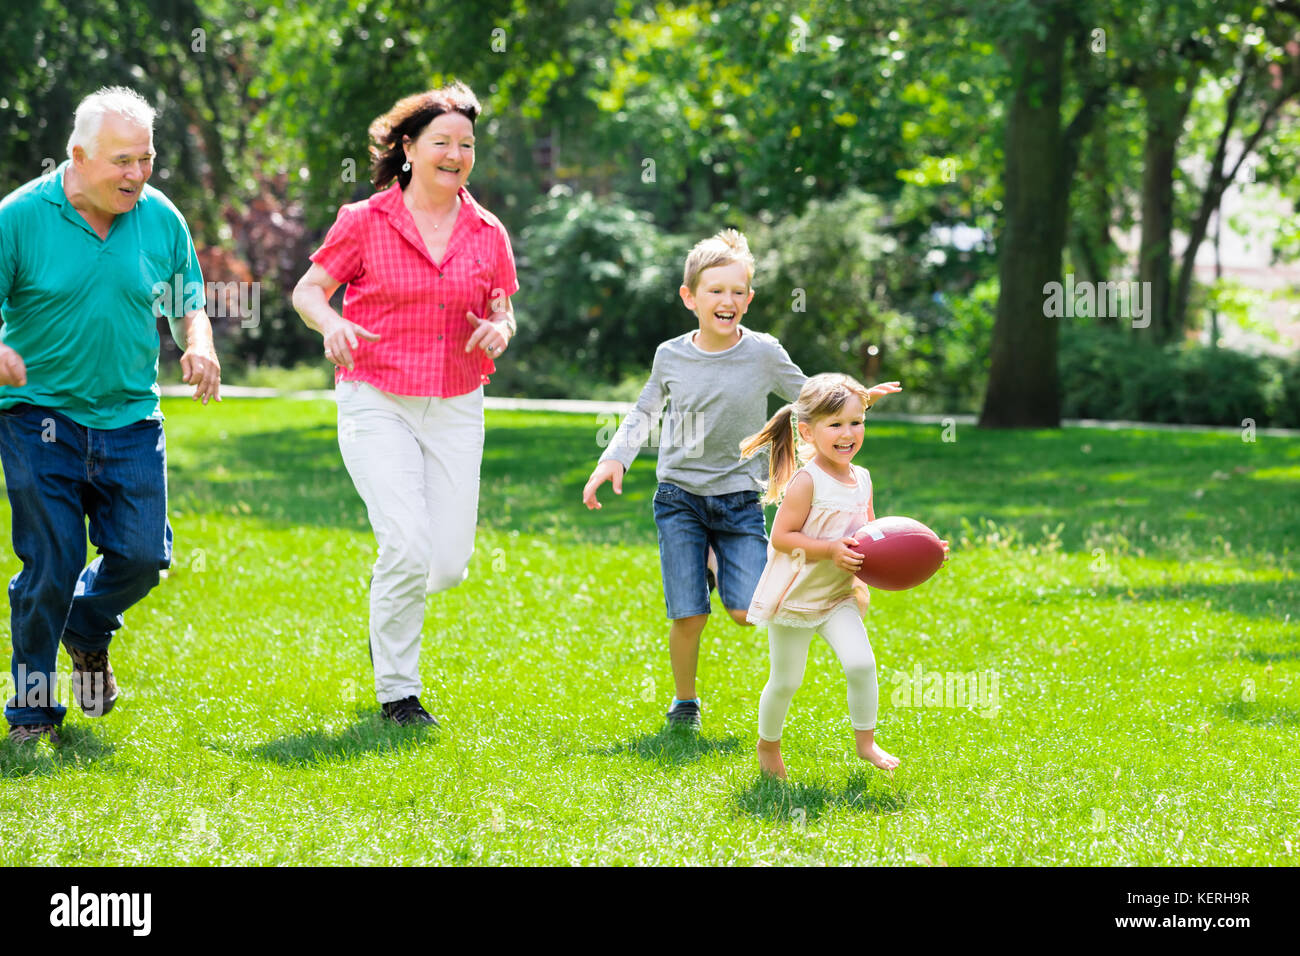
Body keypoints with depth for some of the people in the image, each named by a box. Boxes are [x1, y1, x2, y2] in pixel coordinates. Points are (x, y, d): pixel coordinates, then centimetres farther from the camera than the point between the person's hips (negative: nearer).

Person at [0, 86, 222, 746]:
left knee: (142, 555, -3)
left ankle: (88, 632, 31)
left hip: (131, 418, 3)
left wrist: (199, 345, -7)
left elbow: (188, 301, 15)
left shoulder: (161, 219, 3)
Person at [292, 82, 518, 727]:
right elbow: (307, 290, 3)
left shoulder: (487, 234, 7)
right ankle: (397, 691, -2)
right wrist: (332, 324, -19)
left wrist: (498, 329, -9)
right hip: (377, 403, -4)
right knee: (408, 546, -18)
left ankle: (389, 601, 34)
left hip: (455, 409, 4)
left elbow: (502, 311, 15)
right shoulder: (366, 221, -2)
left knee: (449, 564, -2)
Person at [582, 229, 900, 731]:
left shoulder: (763, 353, -5)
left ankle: (720, 566, 20)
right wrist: (616, 458, 4)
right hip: (680, 497, 0)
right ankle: (684, 701, 16)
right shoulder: (671, 356, -1)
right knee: (688, 616, -9)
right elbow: (644, 412, 17)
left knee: (748, 611, -15)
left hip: (738, 497, 0)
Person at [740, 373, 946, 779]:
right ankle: (768, 743, 30)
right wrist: (831, 550, -31)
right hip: (794, 595, -5)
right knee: (786, 681, 6)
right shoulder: (806, 481, -20)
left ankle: (866, 742, 5)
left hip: (838, 595, 5)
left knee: (861, 662, -13)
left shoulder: (862, 479, 2)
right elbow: (781, 537, -21)